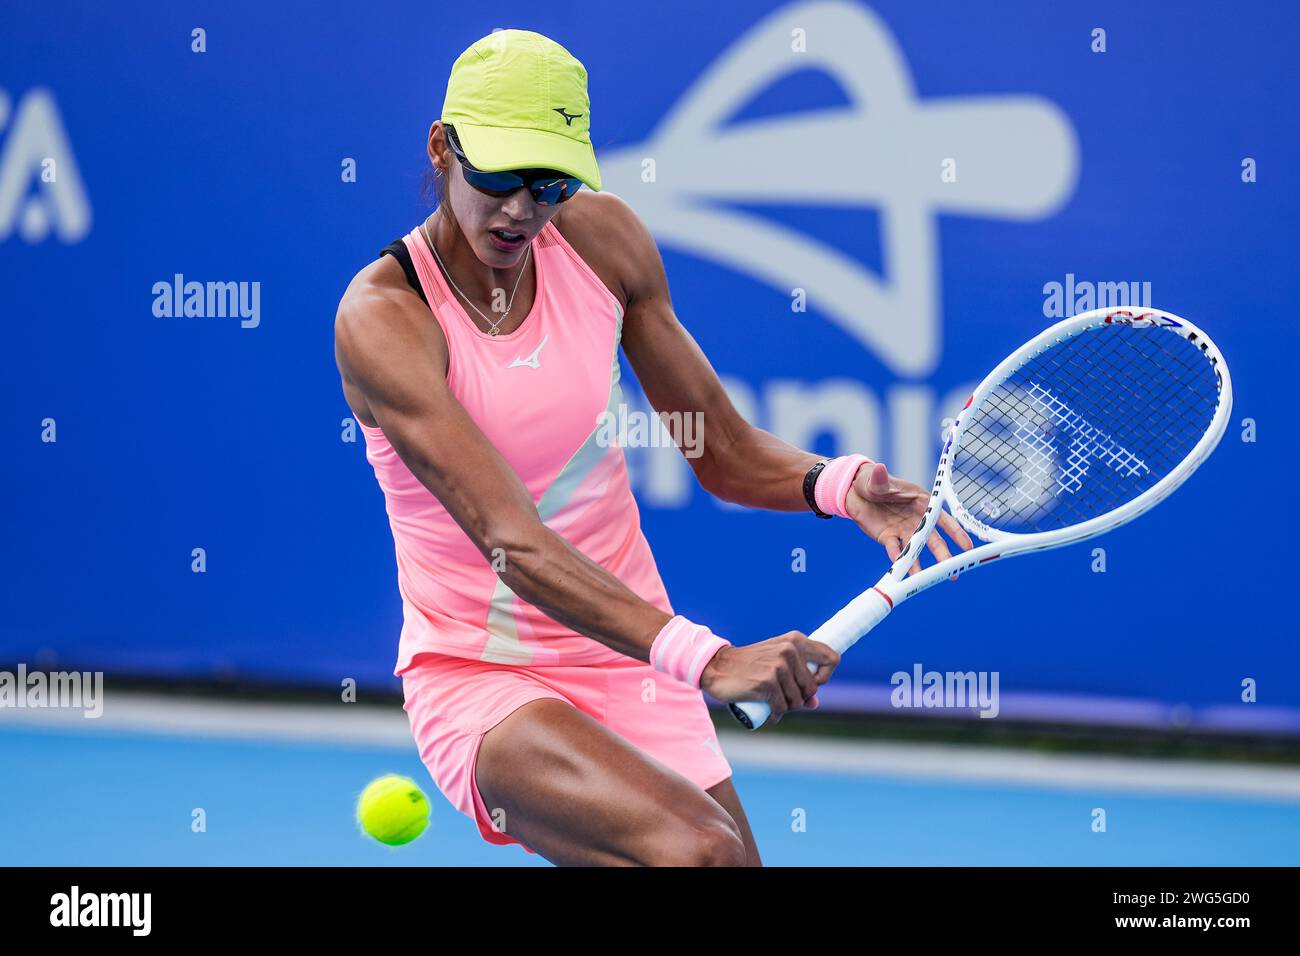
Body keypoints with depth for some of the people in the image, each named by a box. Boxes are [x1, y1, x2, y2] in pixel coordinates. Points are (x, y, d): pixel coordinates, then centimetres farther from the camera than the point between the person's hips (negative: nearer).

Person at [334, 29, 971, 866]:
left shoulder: (601, 236, 0)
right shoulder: (382, 318, -18)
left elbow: (726, 451, 7)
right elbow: (513, 544, -29)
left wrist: (836, 484, -16)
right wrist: (706, 658, -41)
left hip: (634, 668, 6)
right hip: (478, 681, -6)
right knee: (697, 850, -30)